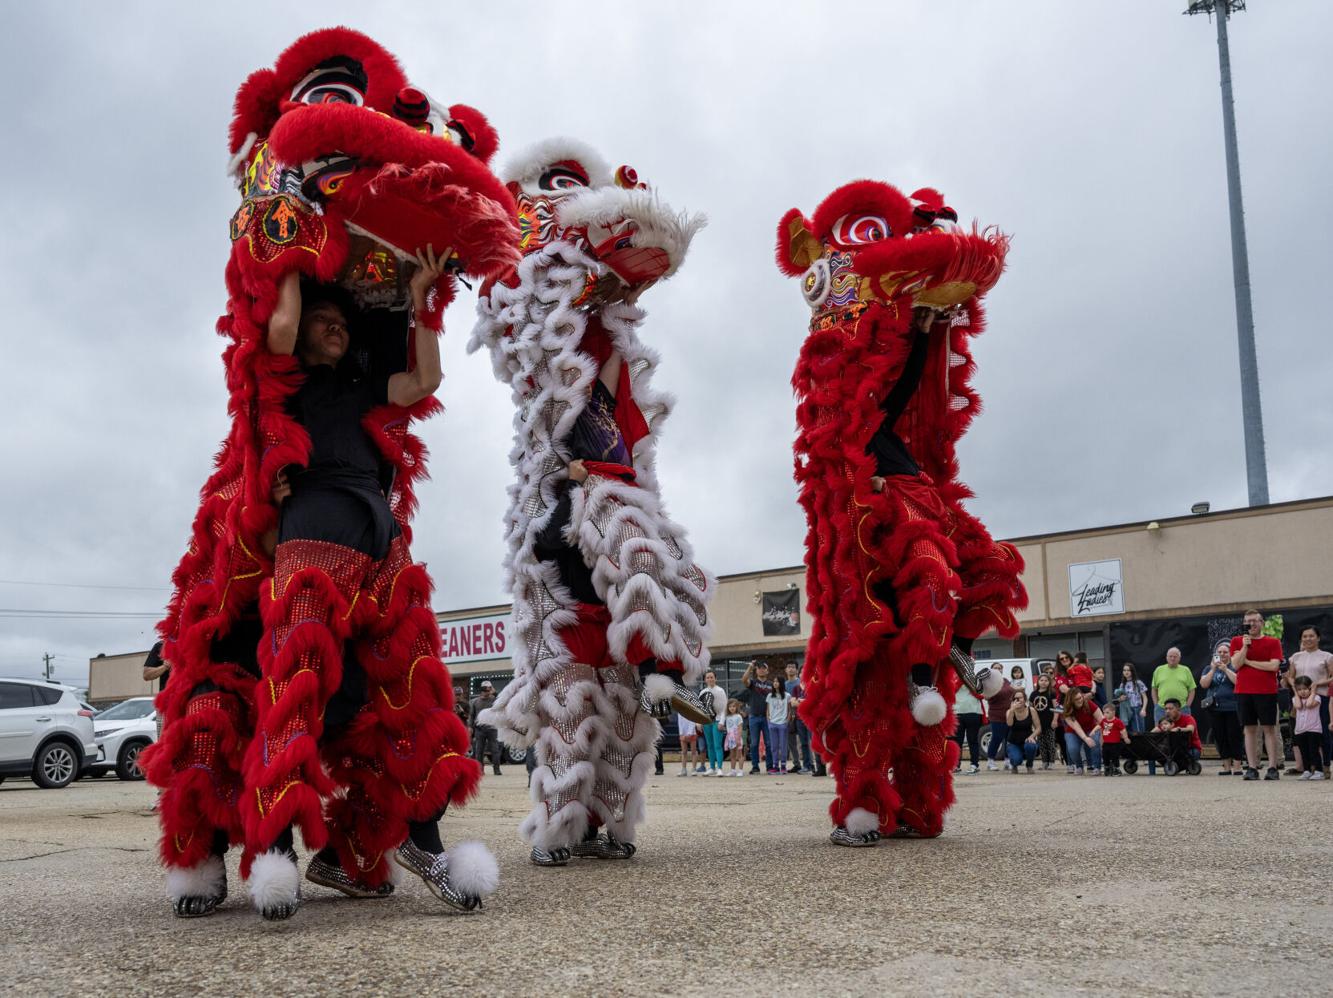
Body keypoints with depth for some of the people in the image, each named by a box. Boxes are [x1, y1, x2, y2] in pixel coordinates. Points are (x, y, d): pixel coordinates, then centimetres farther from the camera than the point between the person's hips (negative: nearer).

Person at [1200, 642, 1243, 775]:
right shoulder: (1209, 668, 14)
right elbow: (1203, 684, 0)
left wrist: (1225, 669, -15)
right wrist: (1213, 669, -7)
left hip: (1233, 708, -4)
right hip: (1216, 709, 4)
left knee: (1234, 737, -5)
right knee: (1220, 738, 5)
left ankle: (1237, 766, 0)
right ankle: (1226, 766, 12)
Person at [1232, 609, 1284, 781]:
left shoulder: (1273, 642, 2)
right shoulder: (1237, 641, 8)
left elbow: (1274, 665, -10)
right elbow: (1235, 665, -3)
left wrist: (1247, 661, -7)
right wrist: (1245, 646, -13)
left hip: (1267, 691, -2)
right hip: (1244, 692, 2)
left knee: (1269, 728, 0)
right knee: (1249, 729, 3)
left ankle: (1273, 767, 2)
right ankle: (1252, 768, 5)